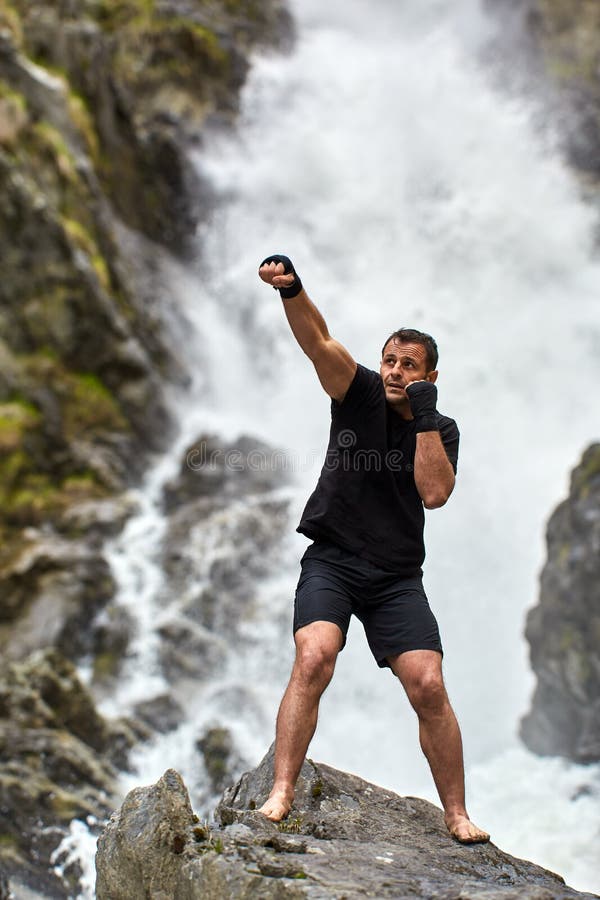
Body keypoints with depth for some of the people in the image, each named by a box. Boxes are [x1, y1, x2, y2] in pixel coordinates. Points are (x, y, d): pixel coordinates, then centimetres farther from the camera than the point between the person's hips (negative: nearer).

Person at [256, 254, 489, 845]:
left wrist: (426, 418, -13)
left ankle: (457, 814, 7)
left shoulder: (443, 431, 7)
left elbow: (435, 492, -11)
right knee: (313, 661, -25)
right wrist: (291, 289, -34)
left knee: (428, 687, -8)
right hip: (331, 559, -1)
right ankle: (280, 795, -18)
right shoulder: (360, 394, 2)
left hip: (397, 575, 1)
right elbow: (317, 342, -16)